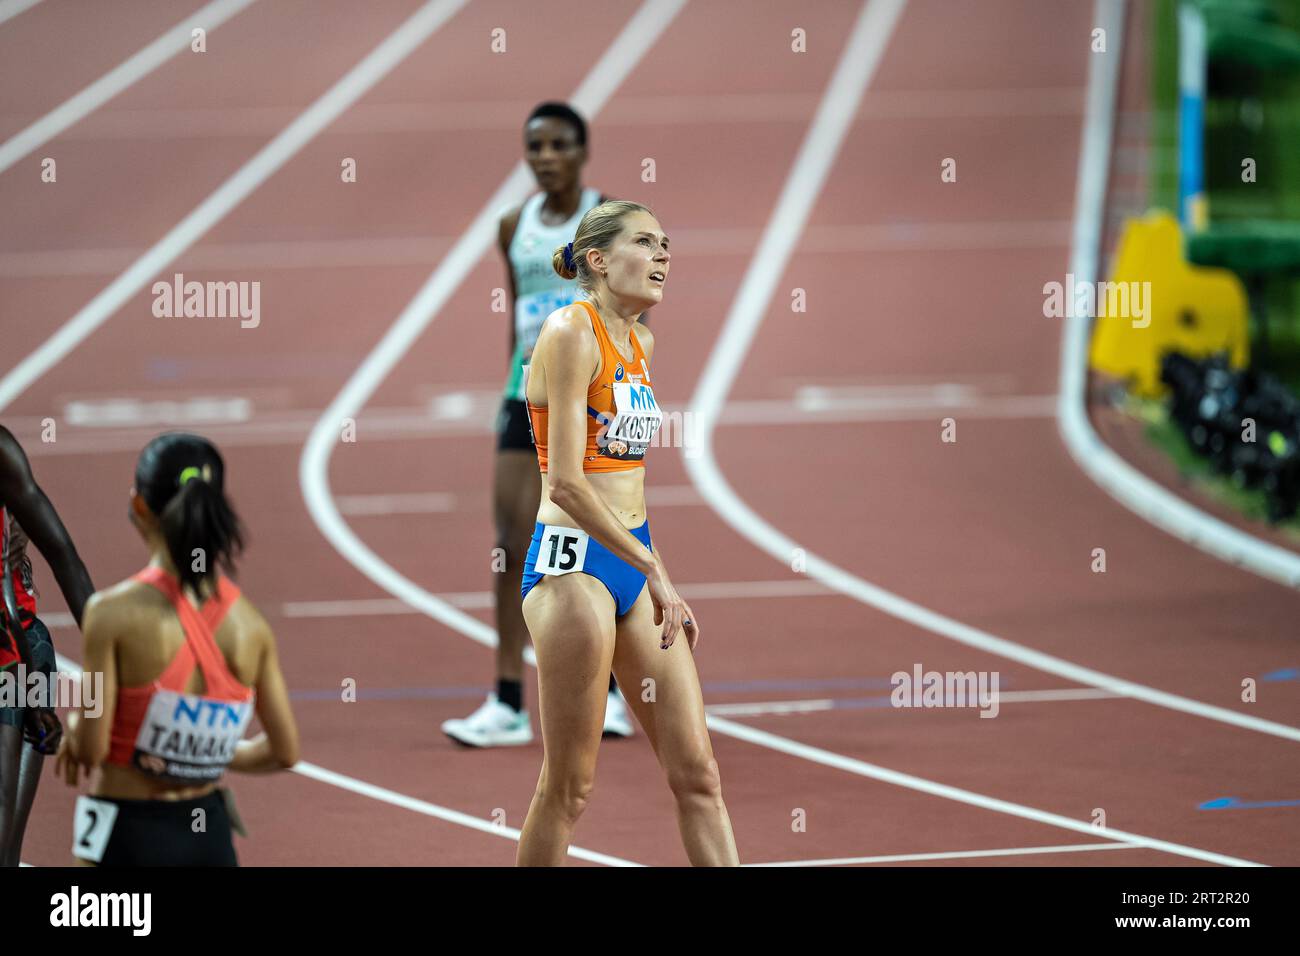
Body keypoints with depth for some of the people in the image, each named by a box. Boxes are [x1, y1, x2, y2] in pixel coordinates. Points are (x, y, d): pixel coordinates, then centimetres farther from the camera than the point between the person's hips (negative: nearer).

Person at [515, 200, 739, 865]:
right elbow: (565, 483, -19)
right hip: (573, 565, -8)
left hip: (633, 560, 8)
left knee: (697, 774, 3)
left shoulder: (640, 342, 13)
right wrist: (655, 573, -19)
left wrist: (659, 575, 16)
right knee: (568, 786, -3)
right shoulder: (570, 332, -12)